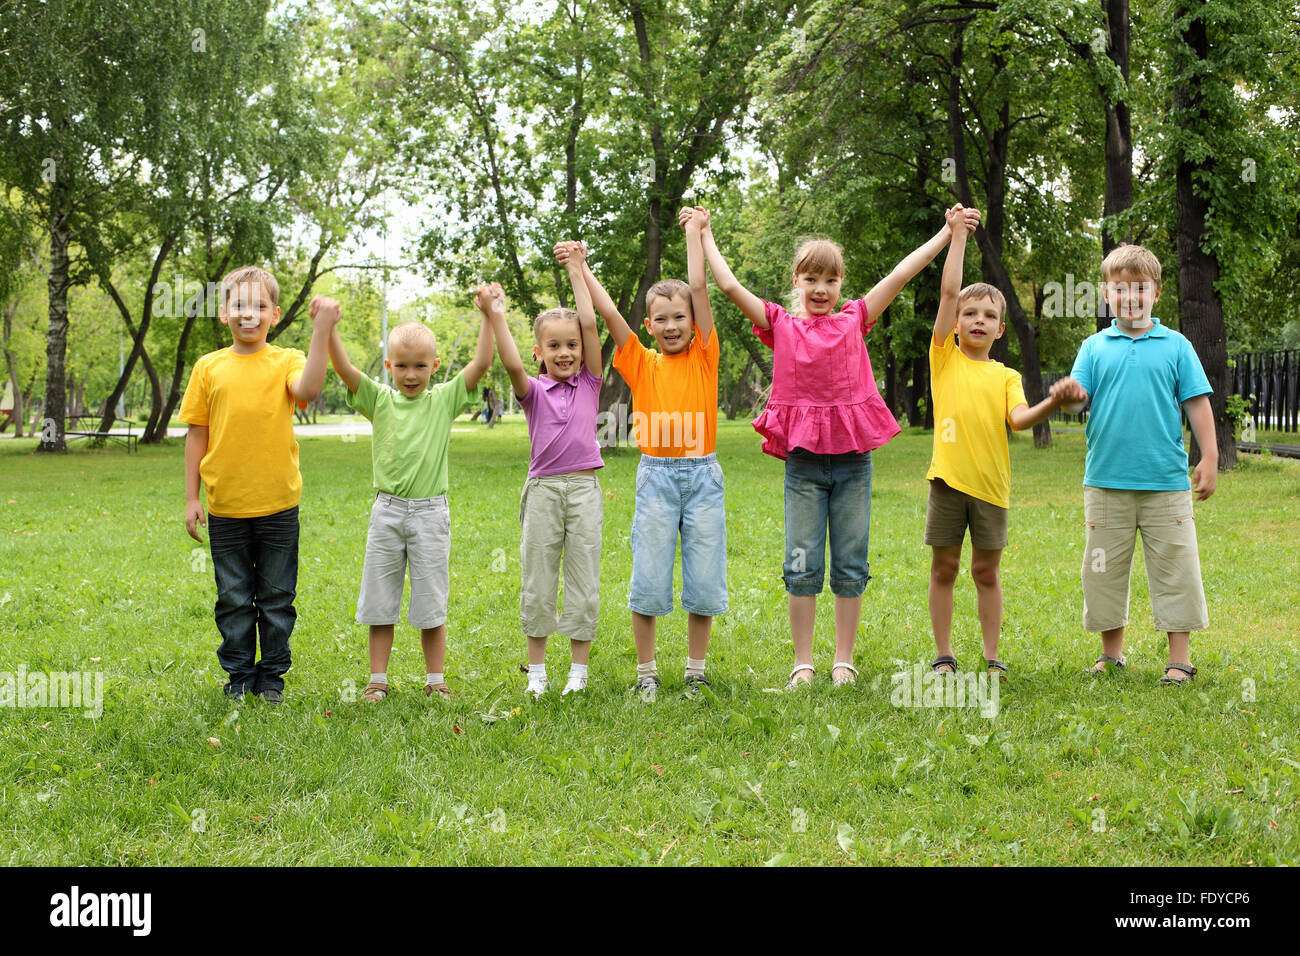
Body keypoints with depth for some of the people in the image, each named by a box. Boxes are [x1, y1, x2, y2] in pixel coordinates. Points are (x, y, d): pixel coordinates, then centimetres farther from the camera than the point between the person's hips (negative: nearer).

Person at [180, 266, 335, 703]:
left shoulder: (286, 361, -3)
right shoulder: (209, 367, 3)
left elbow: (307, 390, -26)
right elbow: (197, 434, 6)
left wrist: (321, 331, -35)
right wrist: (191, 497, 4)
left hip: (277, 506, -1)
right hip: (225, 507, 2)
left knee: (277, 597, 9)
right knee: (233, 598, 11)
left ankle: (272, 674, 22)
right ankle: (239, 674, 25)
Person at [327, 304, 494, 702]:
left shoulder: (443, 400, 4)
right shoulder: (379, 399, 5)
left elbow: (481, 363, -2)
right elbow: (344, 368, -6)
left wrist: (487, 318, -9)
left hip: (430, 511, -1)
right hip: (387, 510, 1)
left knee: (431, 603, 5)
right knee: (379, 602, 6)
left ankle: (435, 681, 15)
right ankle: (378, 681, 16)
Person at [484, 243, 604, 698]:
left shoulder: (589, 383, 7)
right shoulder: (533, 390, 4)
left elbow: (590, 324, -1)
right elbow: (512, 366, -17)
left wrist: (576, 270, -2)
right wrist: (497, 317, -28)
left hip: (584, 489, 0)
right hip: (543, 489, 0)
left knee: (584, 582, 3)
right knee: (536, 583, 4)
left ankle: (579, 671, 12)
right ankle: (536, 672, 15)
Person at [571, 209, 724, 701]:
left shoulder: (704, 357, 5)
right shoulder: (641, 364, 7)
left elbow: (699, 289, -1)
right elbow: (608, 312, 1)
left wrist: (693, 231, 3)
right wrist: (581, 269, 5)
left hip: (702, 475, 0)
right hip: (656, 475, 0)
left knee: (703, 579, 4)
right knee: (648, 579, 0)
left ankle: (695, 672, 17)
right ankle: (646, 673, 12)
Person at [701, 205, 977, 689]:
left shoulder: (854, 320, 9)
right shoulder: (781, 325, 6)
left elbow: (901, 274, 9)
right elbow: (730, 286, 2)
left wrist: (947, 232, 9)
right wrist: (705, 236, 7)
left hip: (853, 458, 1)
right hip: (803, 460, -1)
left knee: (851, 565, 6)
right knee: (802, 565, 2)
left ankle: (844, 659, 15)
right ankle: (802, 662, 10)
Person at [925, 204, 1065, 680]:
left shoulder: (1006, 376, 9)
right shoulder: (944, 356, 5)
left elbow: (1018, 419, -7)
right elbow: (948, 291, -3)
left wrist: (1052, 403, -25)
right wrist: (957, 235, -5)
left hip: (991, 482, 1)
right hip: (948, 478, -1)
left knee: (986, 570, 8)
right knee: (944, 568, 5)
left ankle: (991, 656, 16)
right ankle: (943, 655, 14)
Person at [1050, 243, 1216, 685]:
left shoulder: (1176, 346, 5)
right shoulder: (1095, 346, 9)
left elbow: (1197, 403, 5)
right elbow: (1080, 392, 0)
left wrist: (1209, 458, -2)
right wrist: (1070, 394, -24)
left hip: (1166, 481, -1)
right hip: (1106, 480, 1)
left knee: (1175, 567, 0)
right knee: (1104, 569, 7)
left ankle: (1179, 659, 8)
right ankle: (1111, 653, 20)